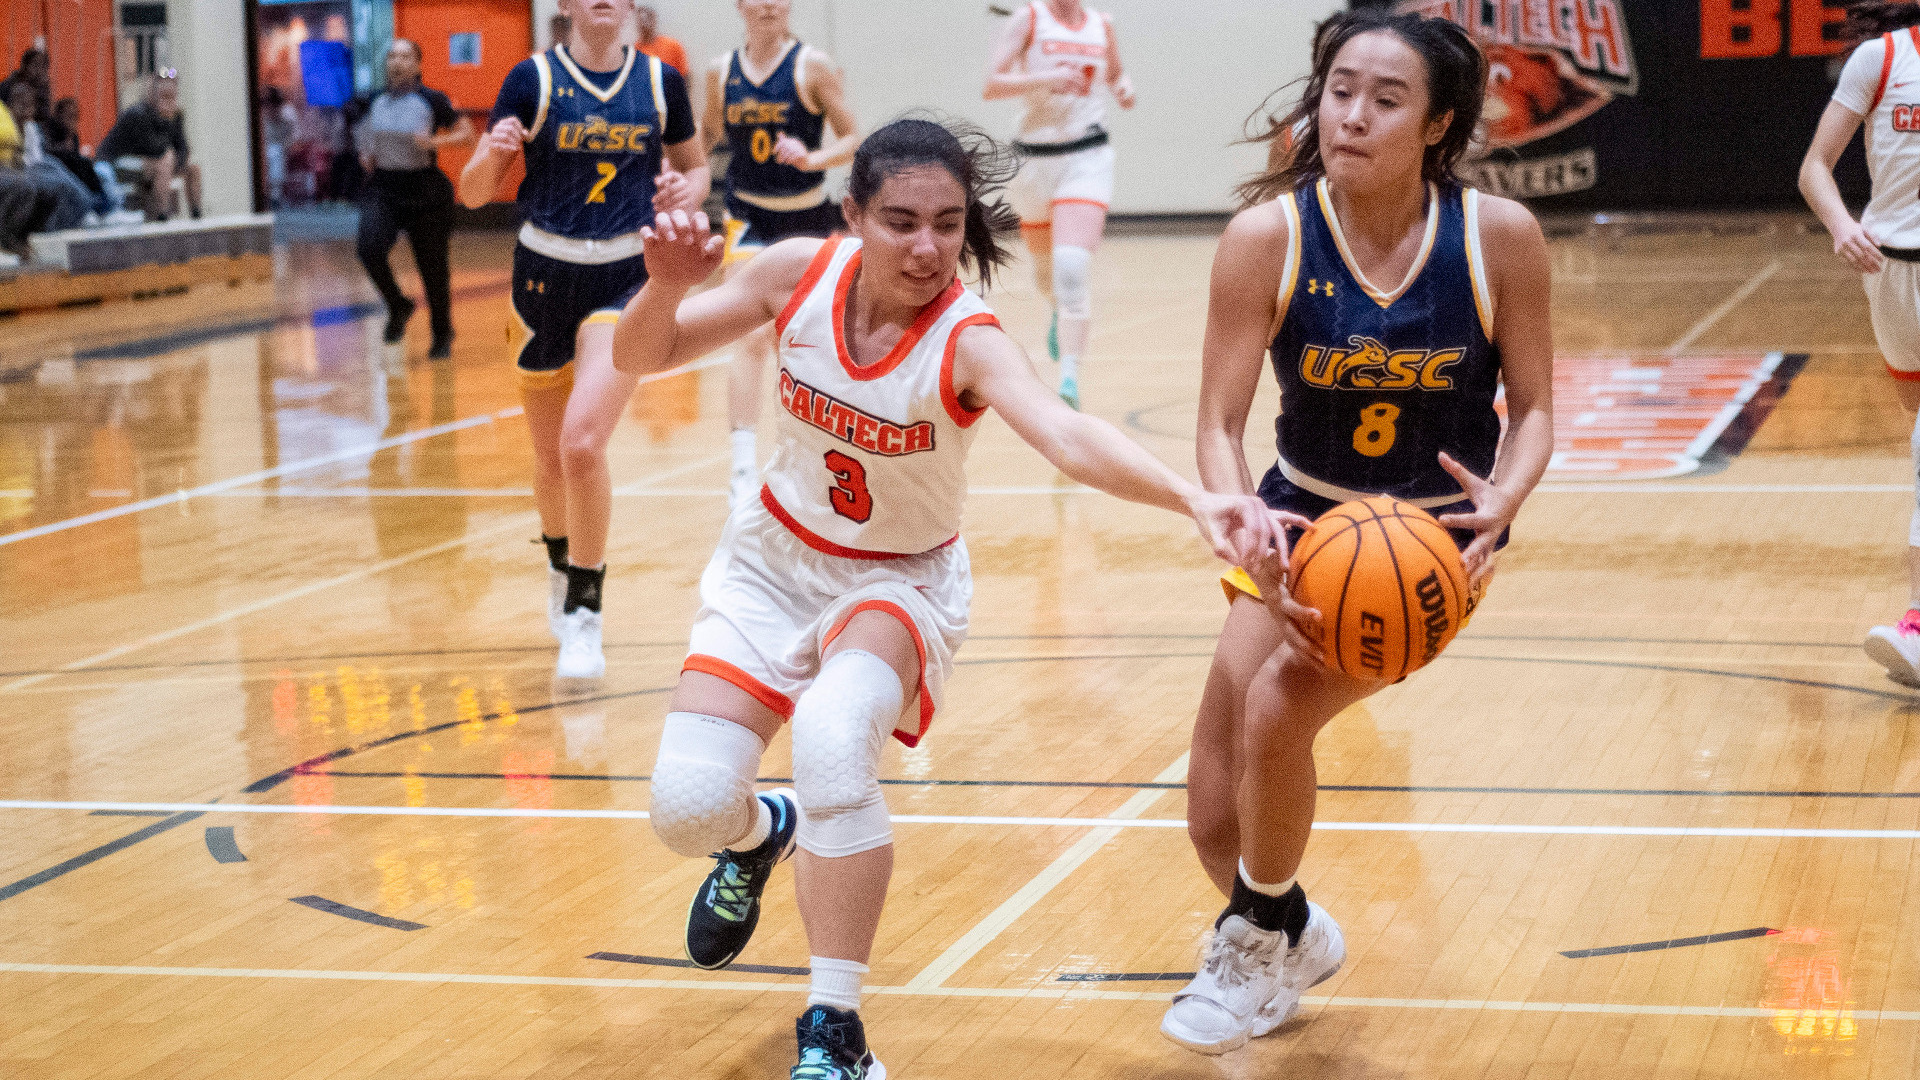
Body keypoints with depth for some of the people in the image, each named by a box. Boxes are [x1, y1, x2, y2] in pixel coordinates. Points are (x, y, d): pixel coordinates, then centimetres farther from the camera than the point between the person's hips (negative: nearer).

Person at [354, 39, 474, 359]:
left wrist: (437, 141, -19)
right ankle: (398, 306, 2)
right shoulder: (375, 103, 6)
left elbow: (467, 131, -3)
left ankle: (443, 335, 25)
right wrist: (367, 156, 4)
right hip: (383, 190, 3)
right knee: (369, 247, -23)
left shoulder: (431, 100, -6)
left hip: (425, 192, -3)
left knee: (432, 266, 5)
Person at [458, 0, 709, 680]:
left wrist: (687, 191, -7)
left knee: (583, 441, -21)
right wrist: (492, 152, -26)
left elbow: (695, 165, 16)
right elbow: (472, 194, -4)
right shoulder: (534, 79, -4)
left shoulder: (660, 82, 0)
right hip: (546, 275, 1)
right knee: (551, 461, 12)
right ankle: (561, 563, 44)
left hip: (627, 278, -1)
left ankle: (584, 614, -8)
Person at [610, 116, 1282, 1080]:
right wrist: (669, 286, -26)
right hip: (774, 559, 3)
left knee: (833, 734, -35)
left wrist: (1195, 498, -66)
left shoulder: (966, 341, -27)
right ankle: (760, 832, 31)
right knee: (688, 808, -11)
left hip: (898, 582, -3)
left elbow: (1069, 438, -47)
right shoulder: (801, 274, -16)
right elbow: (642, 357, -3)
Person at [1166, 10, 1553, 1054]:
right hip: (1303, 518, 2)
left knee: (1277, 705, -27)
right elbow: (1220, 425, -15)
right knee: (1214, 816, 2)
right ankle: (1291, 939, 39)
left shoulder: (1499, 235, -17)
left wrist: (1502, 499, -27)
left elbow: (1534, 406, -6)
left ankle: (1260, 934, 3)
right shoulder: (1267, 236, -17)